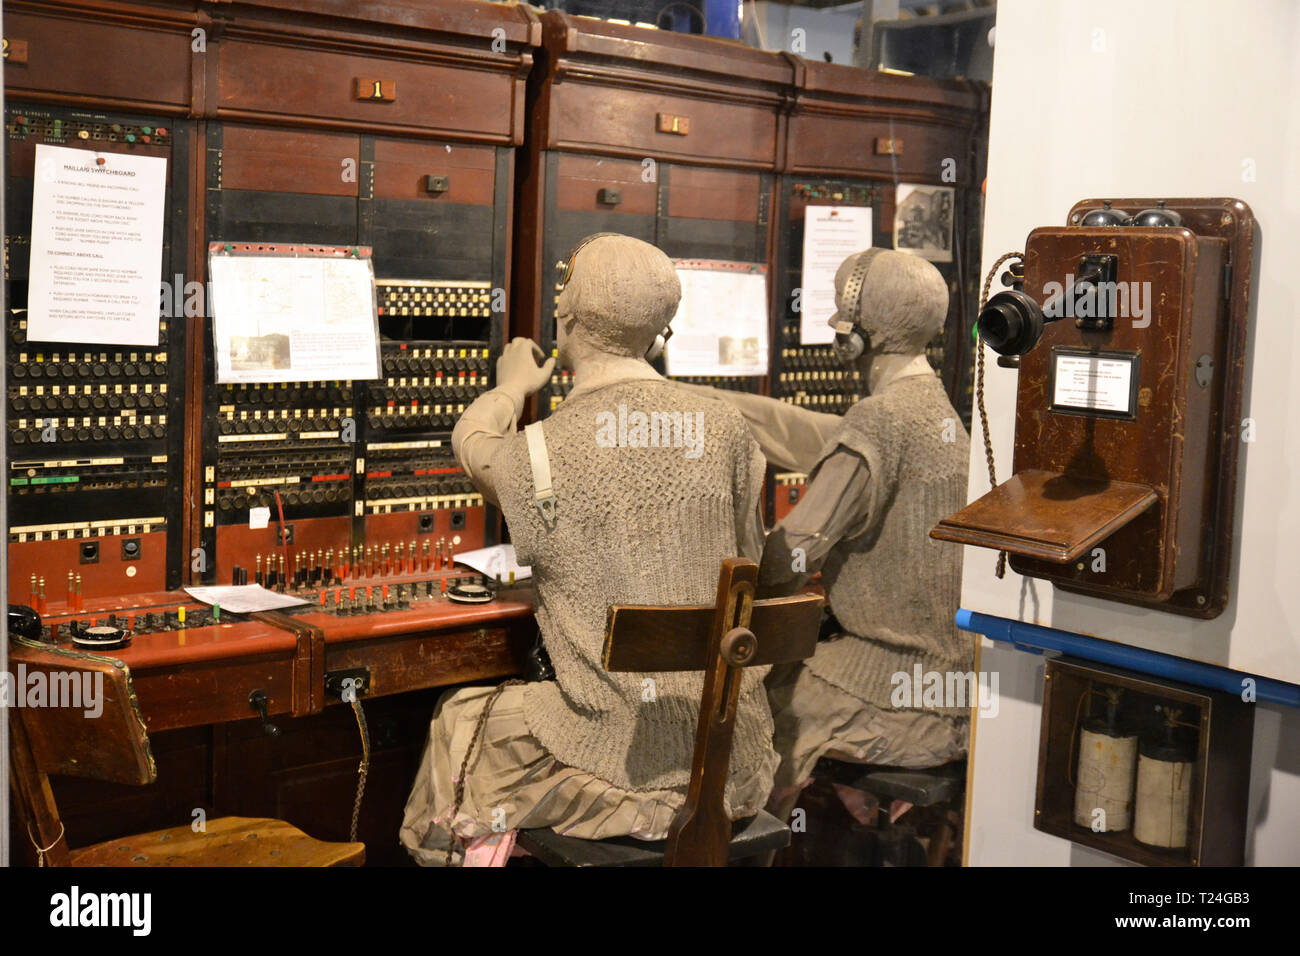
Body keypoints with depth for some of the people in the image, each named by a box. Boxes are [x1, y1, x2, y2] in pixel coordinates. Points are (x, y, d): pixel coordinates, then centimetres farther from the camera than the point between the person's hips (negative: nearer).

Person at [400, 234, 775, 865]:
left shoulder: (535, 455, -13)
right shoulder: (725, 428, -4)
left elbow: (472, 442, 13)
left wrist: (511, 388, 34)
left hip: (619, 762, -4)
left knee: (458, 726, 22)